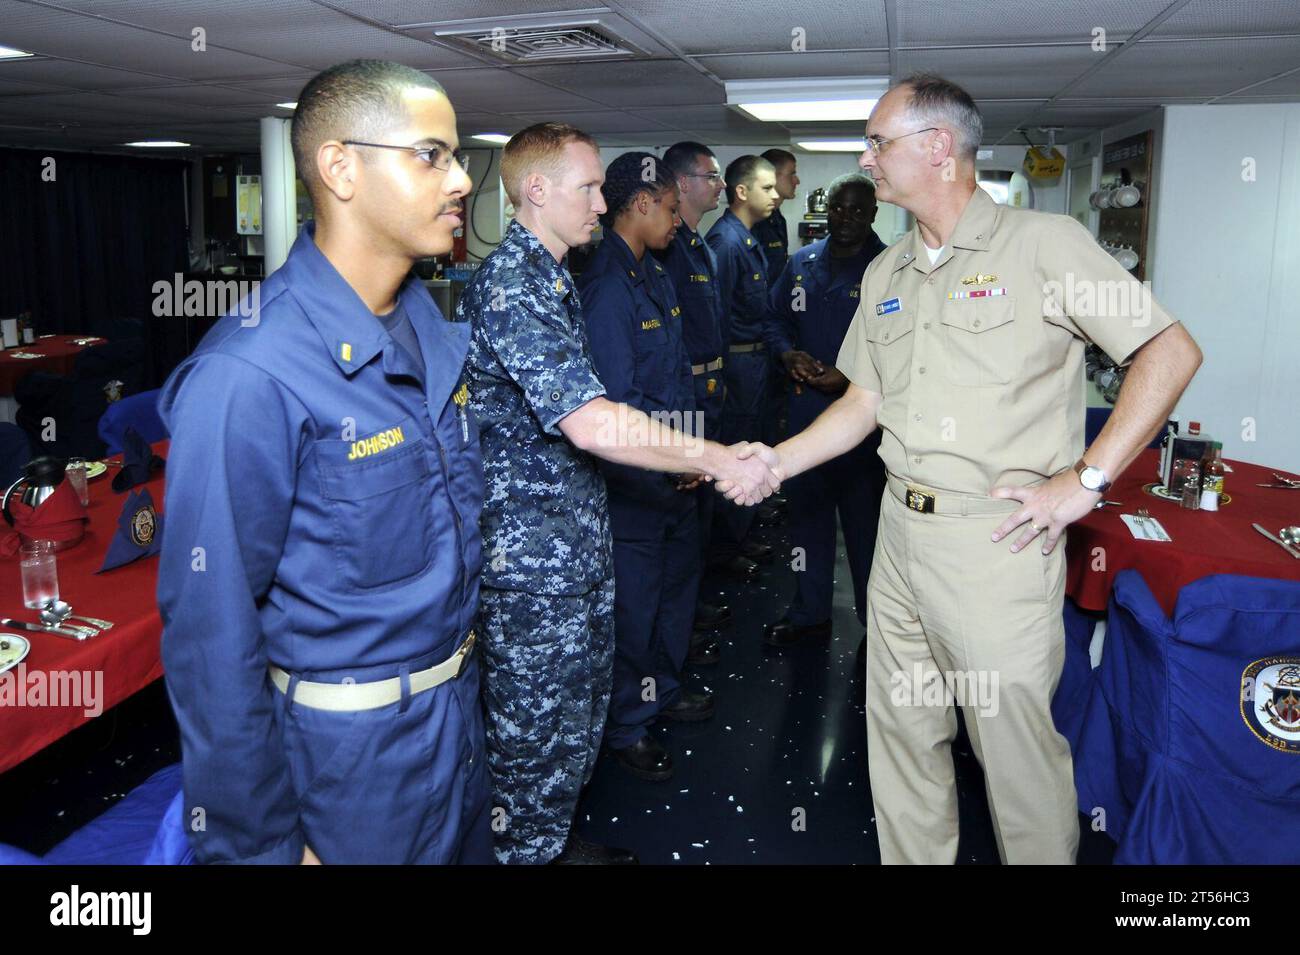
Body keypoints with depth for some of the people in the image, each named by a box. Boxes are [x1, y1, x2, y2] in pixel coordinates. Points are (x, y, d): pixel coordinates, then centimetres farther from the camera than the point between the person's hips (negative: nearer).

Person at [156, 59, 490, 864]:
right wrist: (260, 842, -13)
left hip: (460, 701, 7)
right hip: (352, 748, -7)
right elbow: (212, 632, -20)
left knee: (472, 847, 25)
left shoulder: (437, 333, 0)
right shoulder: (250, 376, -25)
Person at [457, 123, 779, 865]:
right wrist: (719, 461, -23)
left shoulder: (552, 277, 14)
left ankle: (556, 838, 40)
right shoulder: (512, 282, -19)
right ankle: (525, 850, 25)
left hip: (577, 542, 10)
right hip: (533, 553, -10)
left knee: (580, 716, 22)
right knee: (539, 731, 6)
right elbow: (588, 422, -29)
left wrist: (688, 458, 15)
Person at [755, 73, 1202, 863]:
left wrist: (1086, 480, -13)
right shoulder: (886, 274, 13)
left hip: (998, 540, -6)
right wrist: (772, 463, 4)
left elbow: (1172, 351, -9)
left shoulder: (1043, 243, -7)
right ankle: (914, 857, 35)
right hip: (901, 533, 7)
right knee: (902, 735, 16)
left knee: (1017, 744, 4)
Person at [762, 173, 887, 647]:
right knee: (806, 507, 13)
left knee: (866, 516, 4)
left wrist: (853, 377, -20)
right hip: (806, 408, 5)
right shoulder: (801, 263, 10)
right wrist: (789, 355, -4)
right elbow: (777, 319, 16)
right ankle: (809, 611, 28)